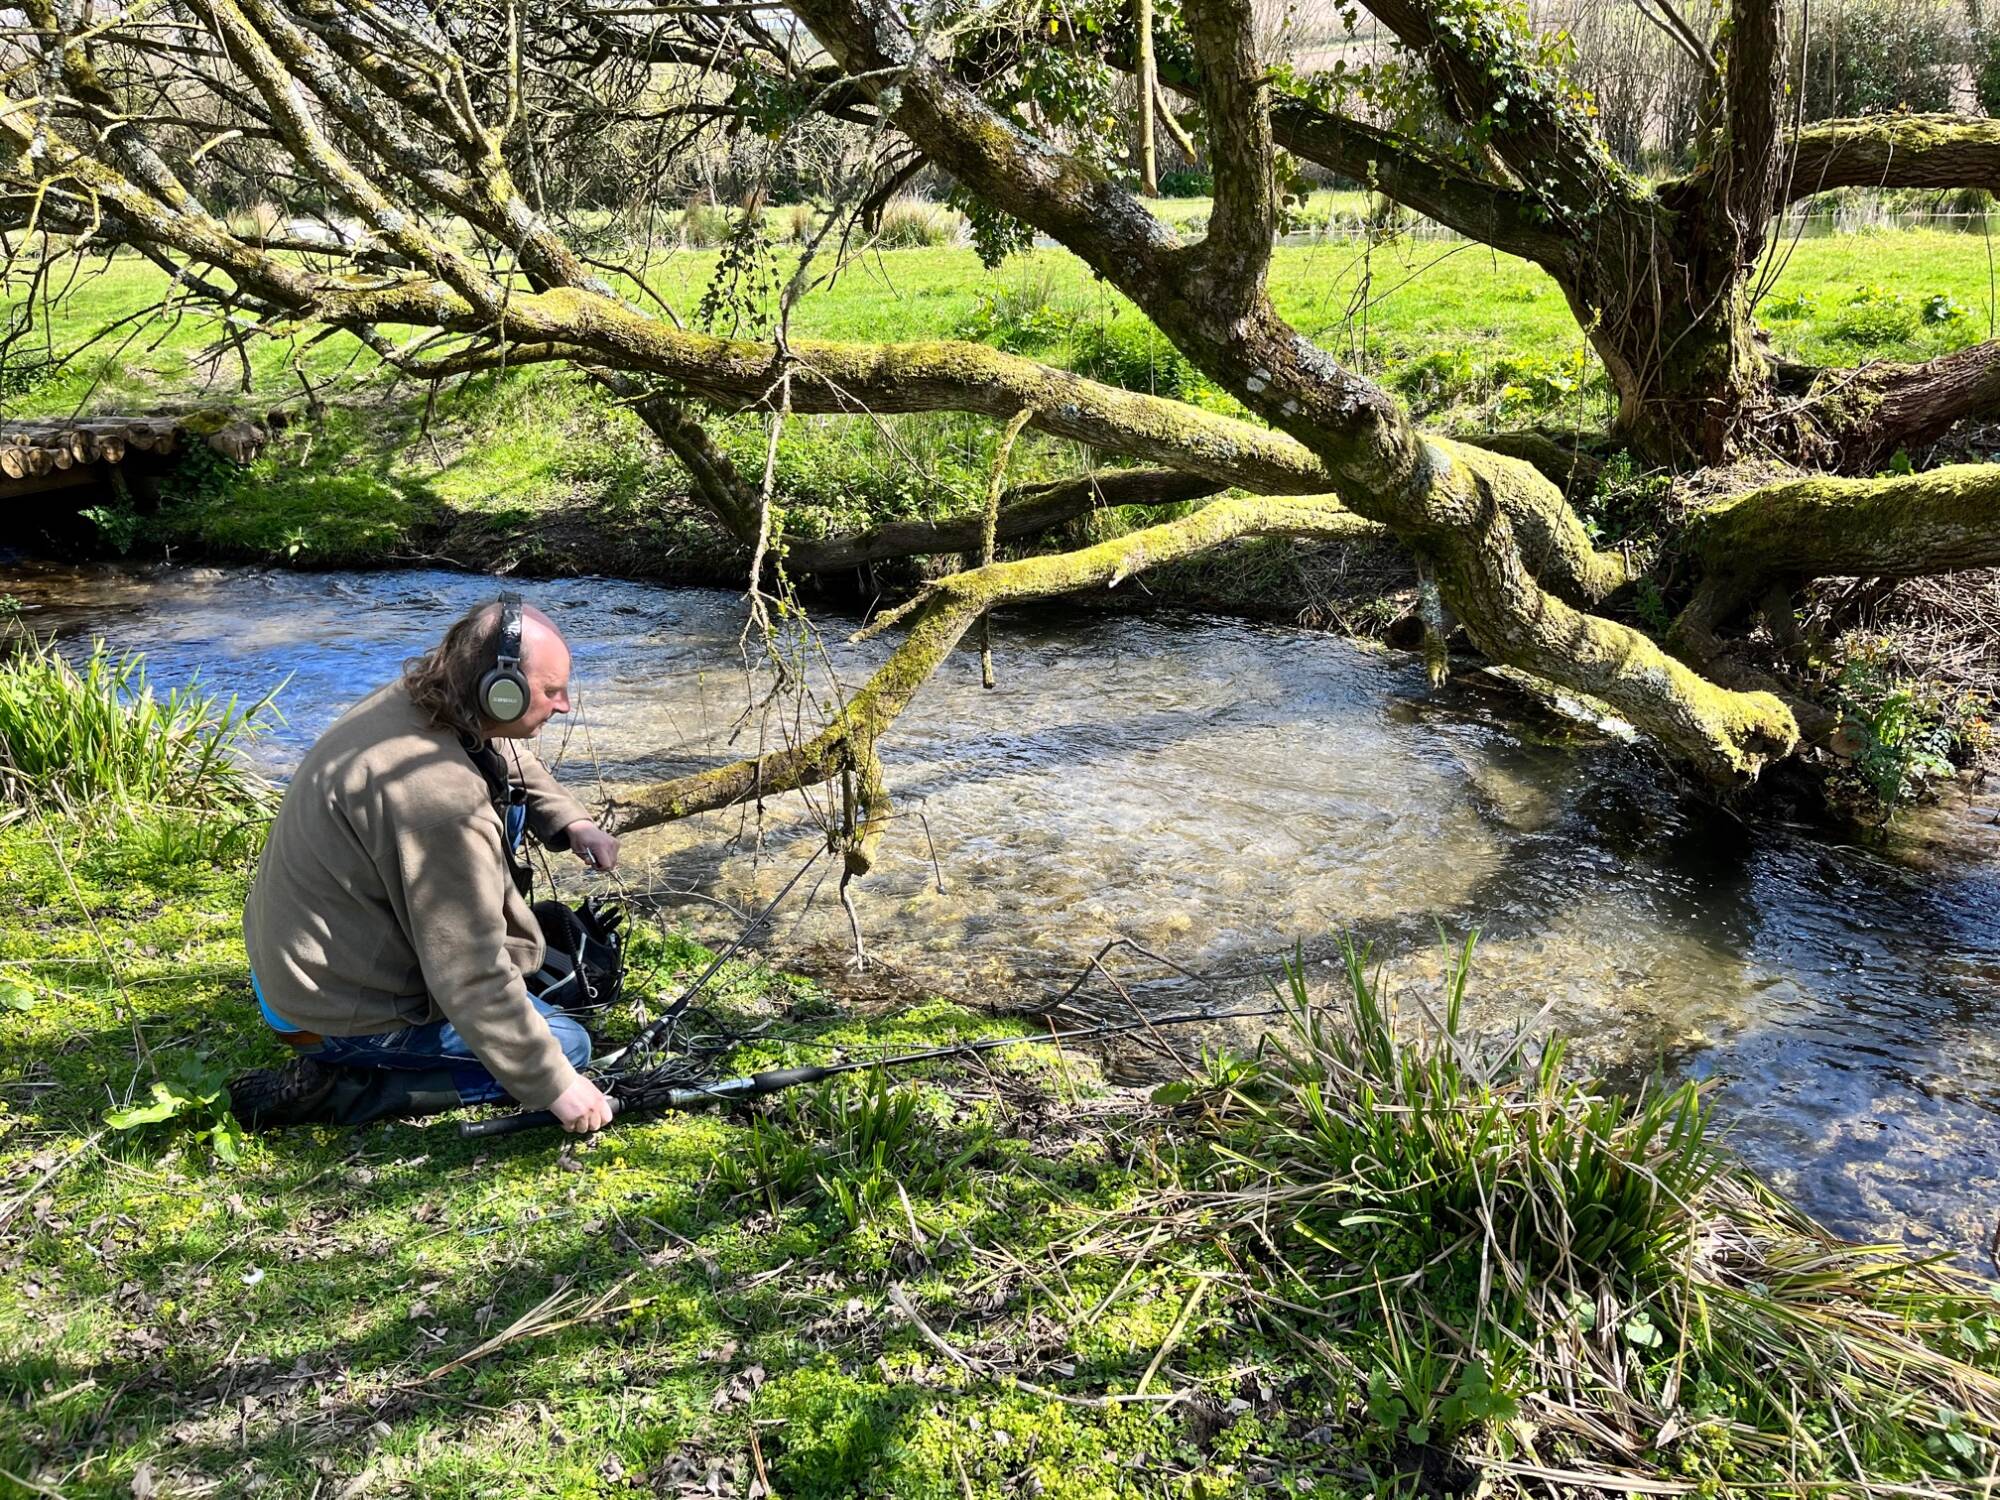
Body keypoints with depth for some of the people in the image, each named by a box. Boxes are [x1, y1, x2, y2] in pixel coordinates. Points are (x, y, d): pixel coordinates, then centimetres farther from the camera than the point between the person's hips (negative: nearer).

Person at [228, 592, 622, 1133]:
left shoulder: (409, 699, -6)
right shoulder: (442, 800, -35)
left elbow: (515, 764, 18)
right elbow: (471, 980, -30)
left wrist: (572, 824, 1)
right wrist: (555, 1087, -21)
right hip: (338, 1014, -9)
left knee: (506, 799, 9)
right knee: (567, 1045, -2)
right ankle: (333, 1085, -5)